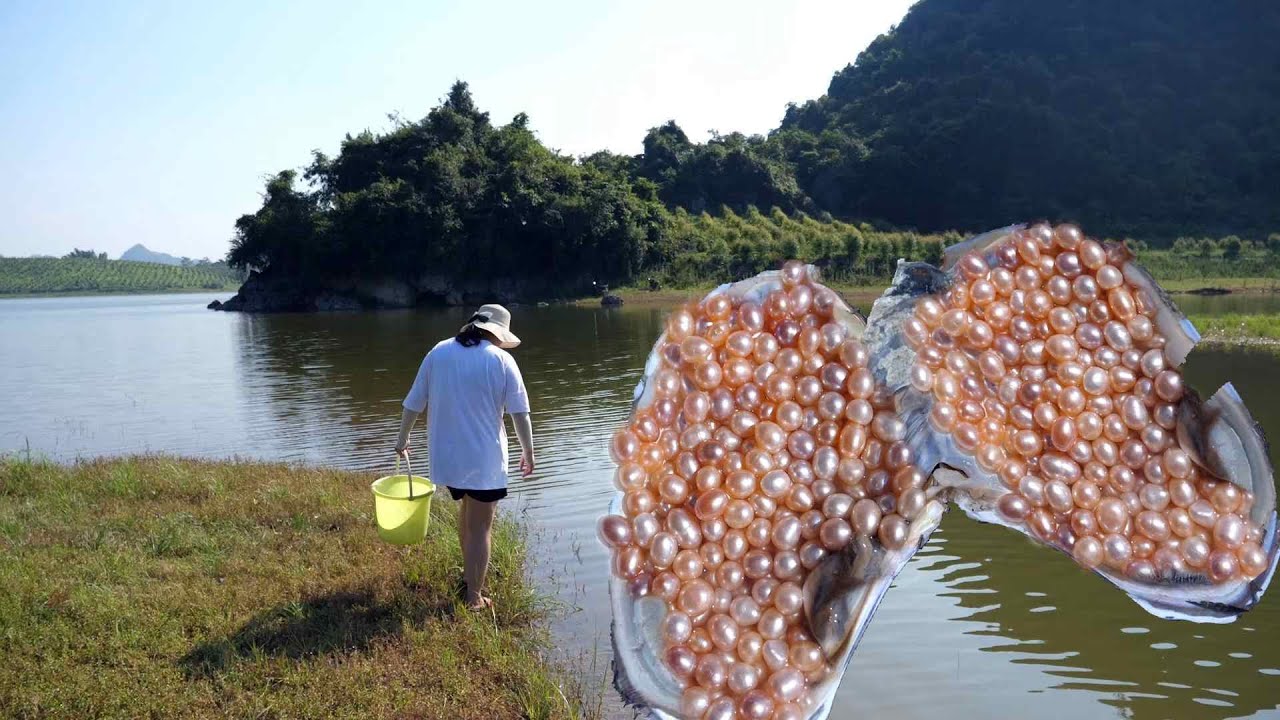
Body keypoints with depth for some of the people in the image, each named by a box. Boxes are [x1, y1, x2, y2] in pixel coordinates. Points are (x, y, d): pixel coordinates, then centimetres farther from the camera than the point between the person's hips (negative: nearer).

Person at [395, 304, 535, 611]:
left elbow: (414, 403, 6)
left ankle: (469, 572, 38)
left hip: (445, 456, 5)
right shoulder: (501, 359, -9)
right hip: (484, 459, -4)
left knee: (467, 509, 27)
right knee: (480, 528, 5)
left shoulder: (438, 352, 2)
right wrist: (528, 451, 3)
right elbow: (520, 413, -9)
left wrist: (403, 439, 20)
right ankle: (474, 597, 10)